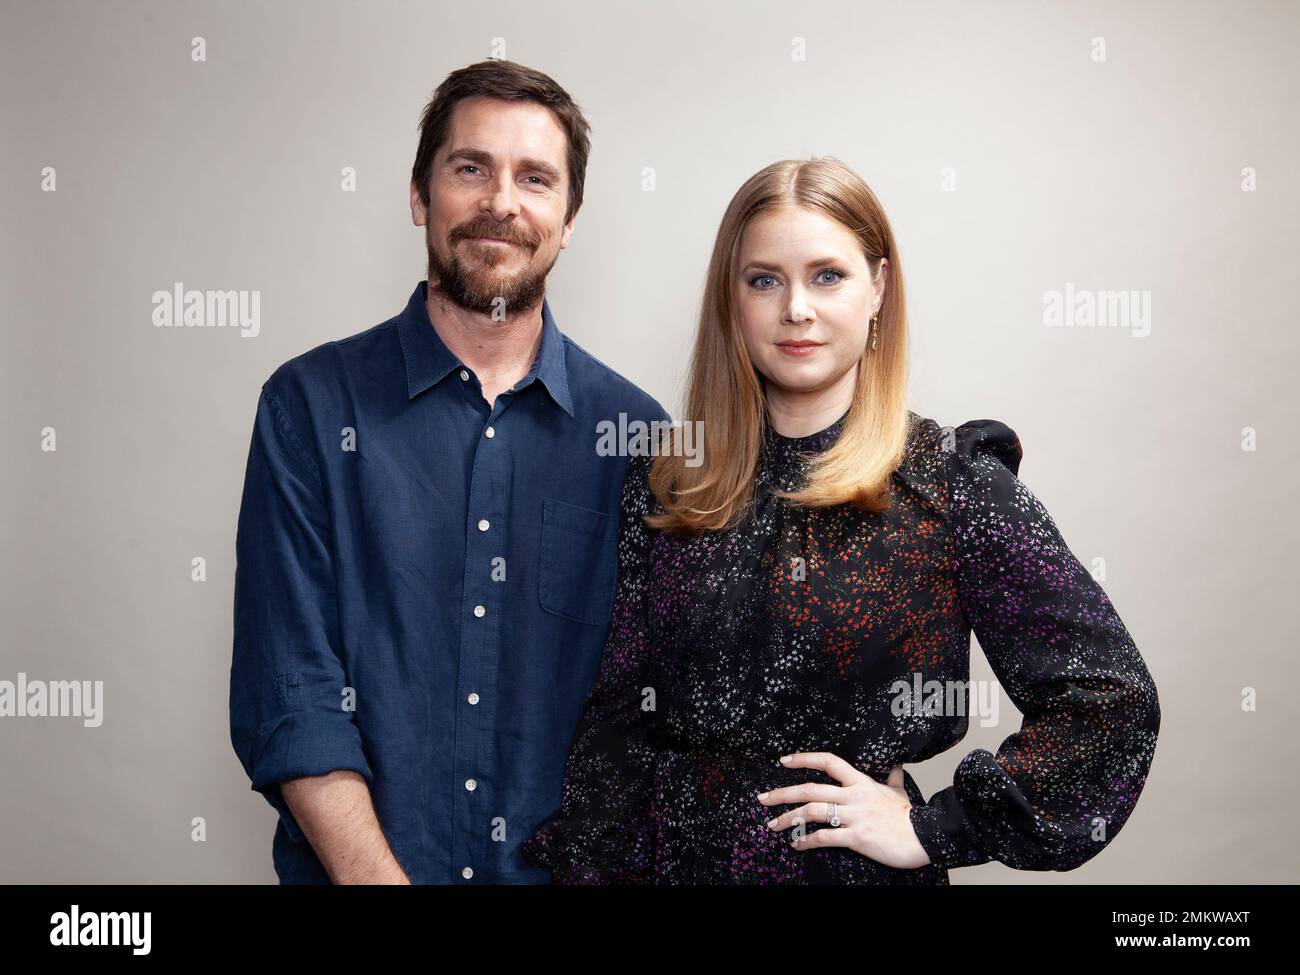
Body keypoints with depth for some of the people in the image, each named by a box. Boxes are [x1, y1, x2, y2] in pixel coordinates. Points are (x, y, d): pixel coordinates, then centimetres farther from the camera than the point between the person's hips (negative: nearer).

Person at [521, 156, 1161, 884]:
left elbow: (1110, 699, -11)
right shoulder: (666, 486, -2)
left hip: (862, 863, -2)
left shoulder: (952, 484, -10)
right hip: (672, 858, 3)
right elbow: (617, 719, 1)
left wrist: (935, 830, -12)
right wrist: (589, 864, -4)